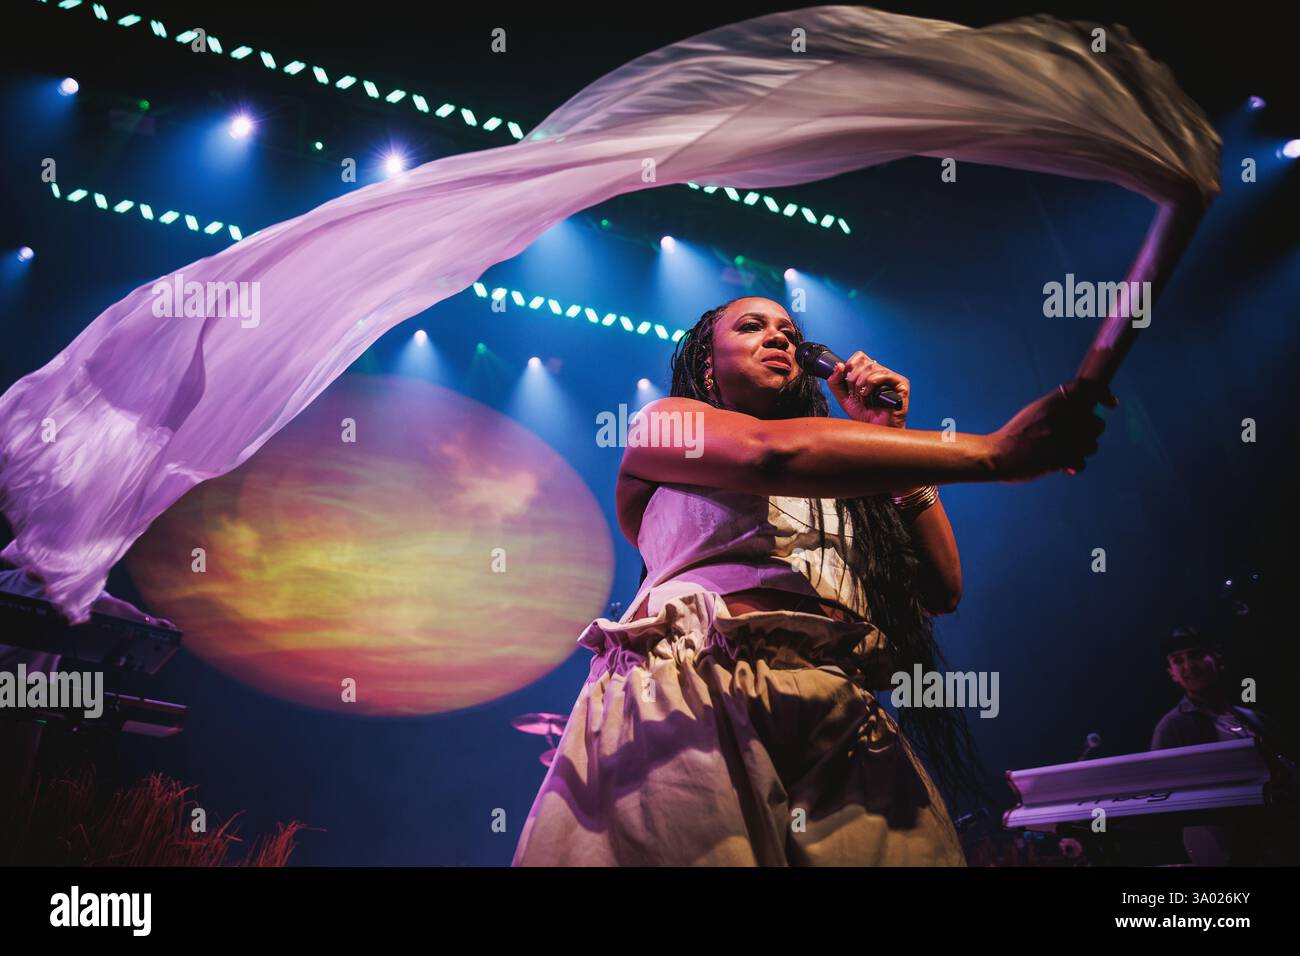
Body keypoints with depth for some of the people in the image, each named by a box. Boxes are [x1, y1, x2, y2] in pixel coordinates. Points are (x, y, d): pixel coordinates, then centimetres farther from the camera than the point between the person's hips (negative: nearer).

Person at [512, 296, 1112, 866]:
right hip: (696, 702, -4)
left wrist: (891, 434, 15)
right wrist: (993, 451, -16)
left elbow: (941, 589, 18)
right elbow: (772, 452, -10)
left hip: (844, 730, 5)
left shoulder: (837, 485, 27)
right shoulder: (663, 424, 12)